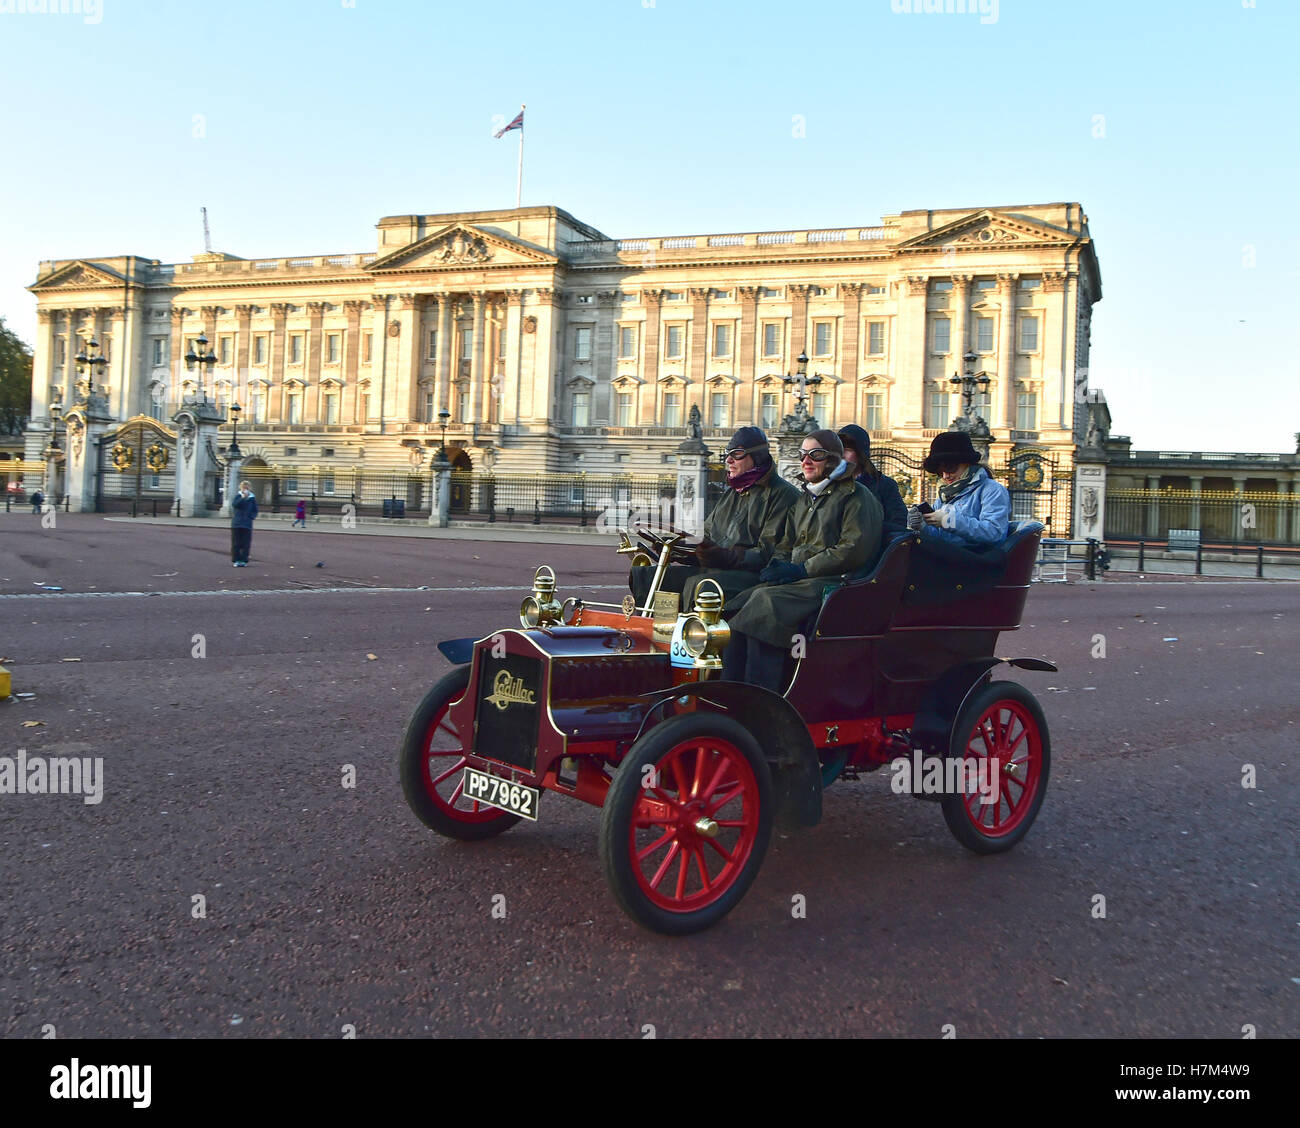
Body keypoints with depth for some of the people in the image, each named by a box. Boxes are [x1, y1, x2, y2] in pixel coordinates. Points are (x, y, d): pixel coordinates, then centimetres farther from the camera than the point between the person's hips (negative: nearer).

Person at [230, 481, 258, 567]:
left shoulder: (252, 498, 6)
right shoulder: (238, 496, 7)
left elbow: (255, 511, 10)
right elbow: (234, 505, -12)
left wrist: (250, 516, -7)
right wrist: (243, 497, -19)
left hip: (247, 525, 0)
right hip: (236, 524, 0)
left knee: (245, 544, -1)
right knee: (236, 543, 1)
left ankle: (244, 560, 6)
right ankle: (236, 560, 7)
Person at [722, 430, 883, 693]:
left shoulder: (856, 496, 1)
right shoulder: (804, 498, 25)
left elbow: (854, 550, -11)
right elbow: (786, 545, 27)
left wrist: (802, 569, -13)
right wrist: (776, 566, 2)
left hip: (834, 582, -7)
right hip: (796, 581, 8)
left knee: (766, 602, -32)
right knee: (741, 602, -18)